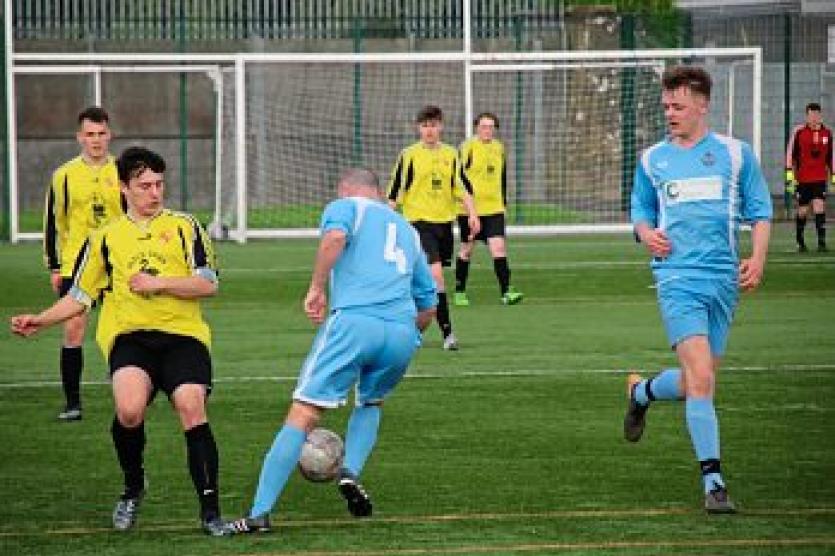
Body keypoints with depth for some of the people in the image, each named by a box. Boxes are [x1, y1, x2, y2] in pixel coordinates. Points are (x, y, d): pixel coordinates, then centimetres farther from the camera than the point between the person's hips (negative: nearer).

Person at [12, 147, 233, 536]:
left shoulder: (183, 226, 11)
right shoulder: (105, 238, 17)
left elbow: (208, 284, 2)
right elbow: (80, 296, 21)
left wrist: (157, 283, -8)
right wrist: (40, 321, 7)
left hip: (182, 333, 0)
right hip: (129, 334, 0)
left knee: (192, 409, -22)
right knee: (129, 409, -27)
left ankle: (210, 511, -13)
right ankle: (132, 490, 0)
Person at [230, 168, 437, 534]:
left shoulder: (345, 206, 15)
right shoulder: (407, 229, 31)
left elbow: (335, 235, -11)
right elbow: (428, 304, 31)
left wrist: (317, 289, -7)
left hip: (353, 321, -5)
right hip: (403, 334, 5)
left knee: (302, 416, -5)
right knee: (371, 404, 30)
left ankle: (260, 513, -12)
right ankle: (351, 472, 4)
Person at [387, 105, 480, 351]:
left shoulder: (451, 154, 10)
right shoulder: (409, 155, -2)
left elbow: (462, 187, 11)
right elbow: (395, 191, -1)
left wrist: (472, 214, -2)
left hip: (444, 221, 5)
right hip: (419, 221, -5)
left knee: (428, 280, 12)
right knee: (436, 273, -19)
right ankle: (447, 332, -22)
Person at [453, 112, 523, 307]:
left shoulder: (499, 148, 10)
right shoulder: (468, 147, -8)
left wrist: (503, 202, 19)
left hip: (494, 208, 4)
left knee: (498, 247, -10)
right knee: (466, 250, 8)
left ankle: (506, 292, -14)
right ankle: (459, 292, 22)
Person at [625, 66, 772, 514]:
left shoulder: (735, 153, 7)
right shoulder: (652, 160, 9)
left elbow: (759, 211, 11)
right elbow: (640, 210, 20)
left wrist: (757, 257, -4)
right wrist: (647, 233, -2)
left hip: (724, 277, 2)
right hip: (678, 277, -2)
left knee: (698, 384, 7)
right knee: (700, 376, -17)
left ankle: (641, 391, 41)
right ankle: (712, 480, -14)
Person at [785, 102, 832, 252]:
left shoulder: (827, 133, 7)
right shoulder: (799, 132, -2)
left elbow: (831, 157, 15)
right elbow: (790, 155, 0)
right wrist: (789, 176, -6)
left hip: (820, 179, 1)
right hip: (802, 178, -1)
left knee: (819, 208, -12)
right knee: (802, 211, 7)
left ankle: (822, 242, -12)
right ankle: (800, 242, 23)